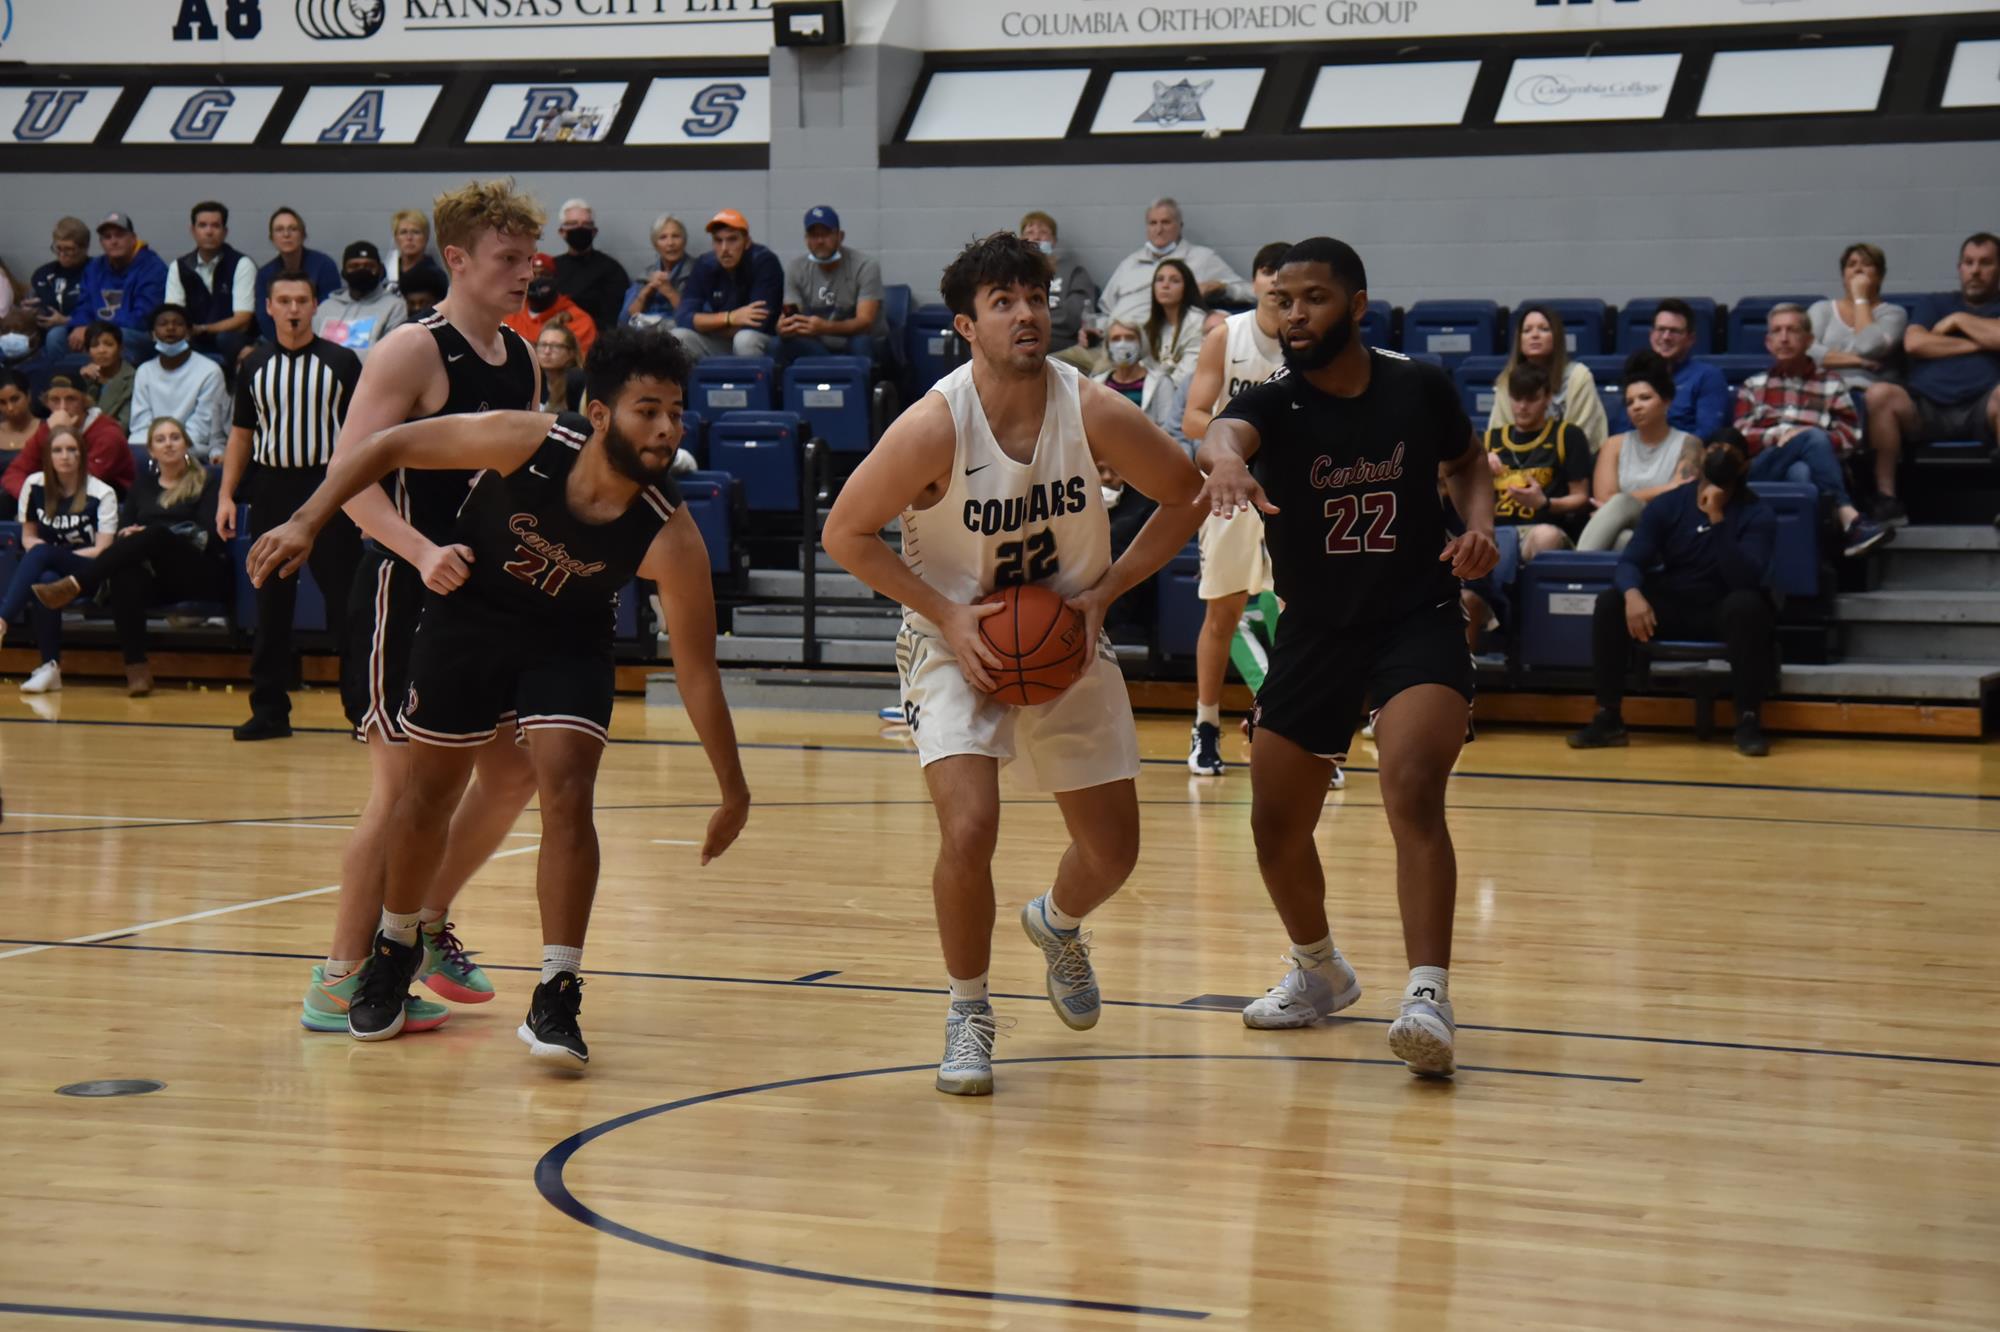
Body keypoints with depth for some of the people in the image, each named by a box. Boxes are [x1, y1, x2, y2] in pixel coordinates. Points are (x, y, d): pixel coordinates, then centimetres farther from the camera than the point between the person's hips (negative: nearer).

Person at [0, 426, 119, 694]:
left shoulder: (101, 493, -6)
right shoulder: (36, 486, 6)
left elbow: (102, 551, -9)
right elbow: (28, 536, 15)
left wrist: (45, 553, -15)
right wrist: (43, 556, -10)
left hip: (87, 573, -3)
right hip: (48, 570, 3)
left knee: (42, 553, -35)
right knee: (43, 581, -36)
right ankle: (50, 667, -35)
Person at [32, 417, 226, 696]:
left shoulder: (204, 484, 8)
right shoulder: (143, 486, 21)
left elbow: (210, 536, -5)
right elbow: (120, 533, 15)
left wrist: (146, 536, -12)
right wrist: (129, 538, -12)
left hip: (198, 574, -3)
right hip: (157, 578, 3)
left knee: (156, 533, -34)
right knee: (125, 575, -35)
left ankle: (74, 585, -37)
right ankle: (136, 666, -43)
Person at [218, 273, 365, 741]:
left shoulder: (342, 362, 1)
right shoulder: (255, 366, 9)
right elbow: (241, 433, 12)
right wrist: (226, 495, 4)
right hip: (271, 490, 3)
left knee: (345, 603, -2)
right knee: (271, 606, 6)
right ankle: (269, 709, 12)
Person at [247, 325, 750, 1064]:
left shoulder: (669, 536, -29)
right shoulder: (526, 442, -31)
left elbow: (696, 670, -21)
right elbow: (388, 446, -18)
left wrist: (733, 793, -18)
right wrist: (307, 523, -24)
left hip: (569, 642, 0)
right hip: (469, 618, 0)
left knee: (567, 793, -18)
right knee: (430, 792, 10)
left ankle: (556, 998, -8)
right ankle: (395, 949, 37)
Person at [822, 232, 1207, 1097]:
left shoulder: (1095, 412, -16)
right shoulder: (935, 426, -23)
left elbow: (1185, 496, -2)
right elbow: (846, 532, -14)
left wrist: (1105, 590, -10)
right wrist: (947, 614, -20)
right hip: (957, 643, -3)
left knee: (1114, 850, 8)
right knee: (969, 830, -22)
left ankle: (1058, 926, 45)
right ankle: (968, 1015, 1)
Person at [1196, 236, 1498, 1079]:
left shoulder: (1421, 390, -7)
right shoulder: (1275, 404, -12)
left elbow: (1465, 460, 15)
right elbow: (1223, 432, -38)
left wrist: (1479, 521, -7)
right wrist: (1226, 461, -63)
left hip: (1418, 621, -2)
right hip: (1314, 632, 2)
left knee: (1413, 794, -25)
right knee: (1277, 823, 8)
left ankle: (1429, 995, -28)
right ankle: (1320, 972, 35)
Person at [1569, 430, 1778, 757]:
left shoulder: (1758, 515, -8)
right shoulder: (1668, 505, 1)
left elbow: (1746, 579, -23)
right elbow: (1631, 561, -8)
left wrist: (1718, 520, -30)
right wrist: (1632, 593, -32)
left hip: (1723, 610, -3)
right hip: (1672, 606, 3)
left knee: (1748, 605, -37)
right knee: (1610, 601, -23)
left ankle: (1748, 720, -30)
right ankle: (1608, 718, -18)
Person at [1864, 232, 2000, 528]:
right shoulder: (1933, 305, 27)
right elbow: (1913, 343, 7)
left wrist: (1959, 320, 8)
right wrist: (1975, 344, 4)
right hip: (1925, 409, 2)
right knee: (1879, 394, -28)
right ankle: (1886, 499, -26)